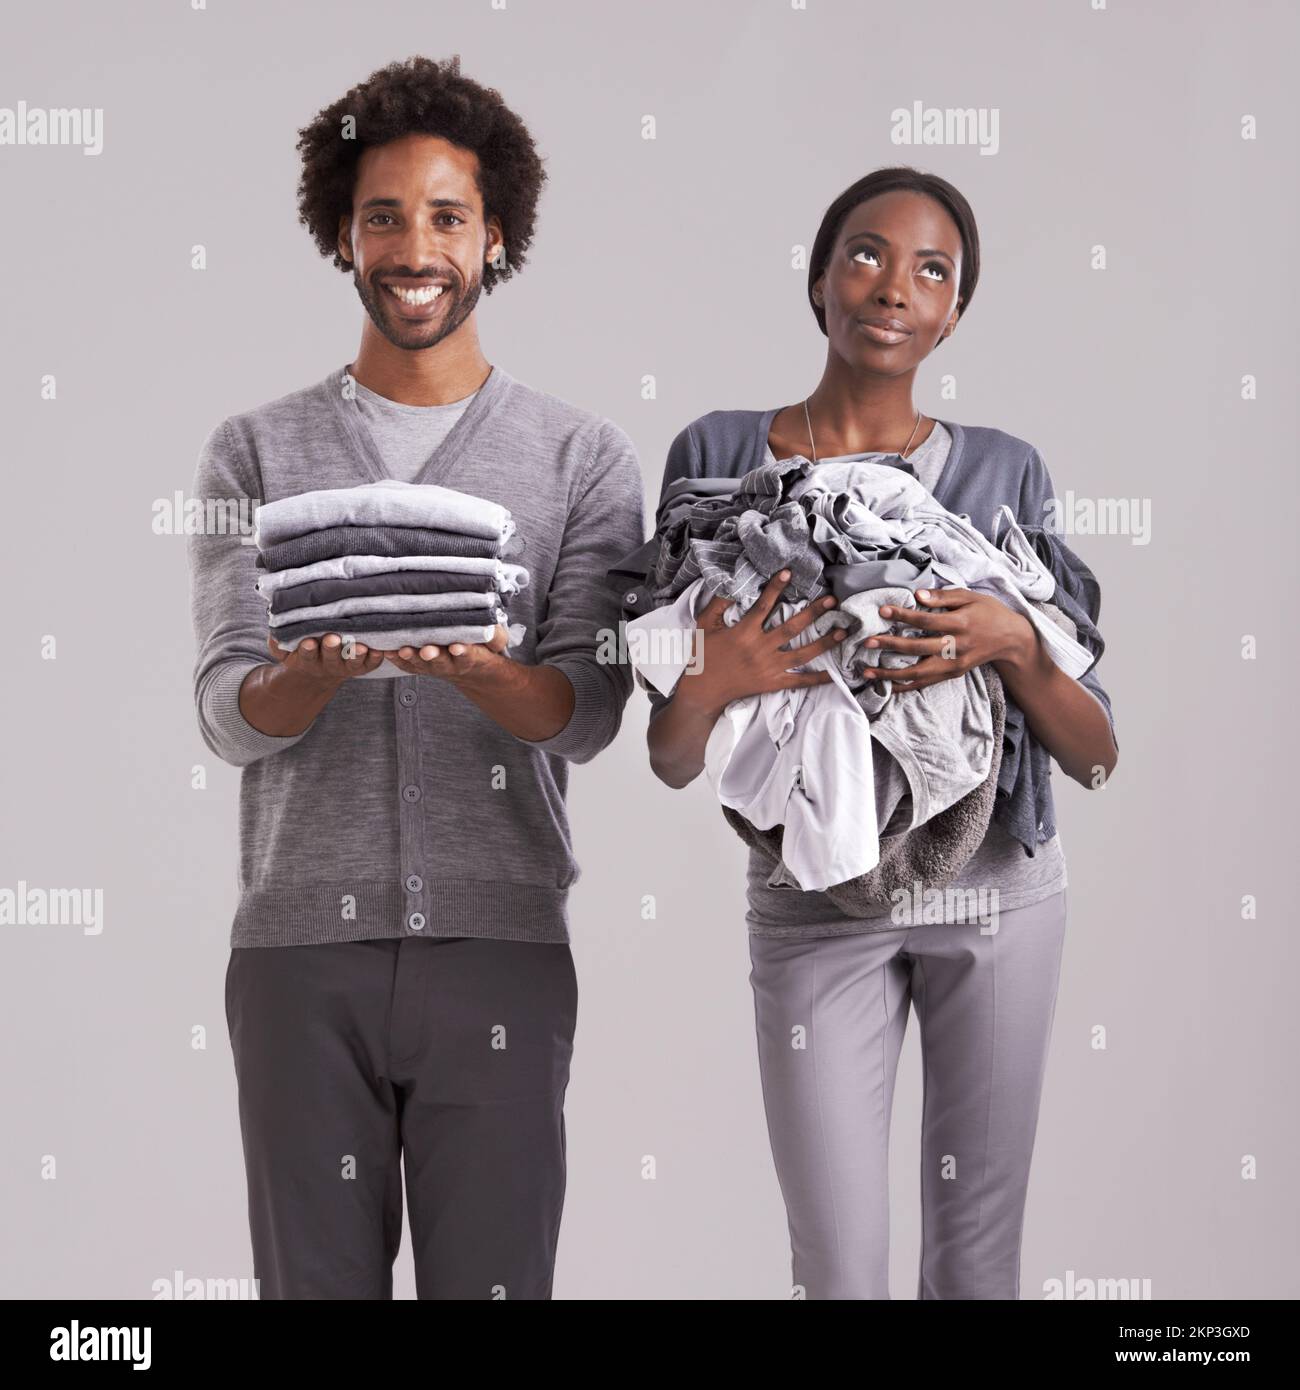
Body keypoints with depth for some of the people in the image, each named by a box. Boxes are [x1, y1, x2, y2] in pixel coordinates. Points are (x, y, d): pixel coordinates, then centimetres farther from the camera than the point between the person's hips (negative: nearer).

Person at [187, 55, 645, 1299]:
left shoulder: (580, 457, 7)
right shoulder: (256, 452, 9)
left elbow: (587, 713, -2)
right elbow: (228, 714, 0)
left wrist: (483, 674, -24)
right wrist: (317, 674, -22)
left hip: (499, 942, 0)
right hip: (301, 940, 1)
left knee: (493, 1276, 2)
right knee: (316, 1275, 6)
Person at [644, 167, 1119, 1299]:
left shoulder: (1004, 472, -1)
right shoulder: (719, 456, -3)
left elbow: (1096, 757, -2)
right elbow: (672, 763, -2)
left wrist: (1013, 645, -21)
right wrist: (706, 686, -24)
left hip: (998, 885, 1)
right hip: (814, 903, -1)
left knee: (979, 1254, 8)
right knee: (839, 1265, 0)